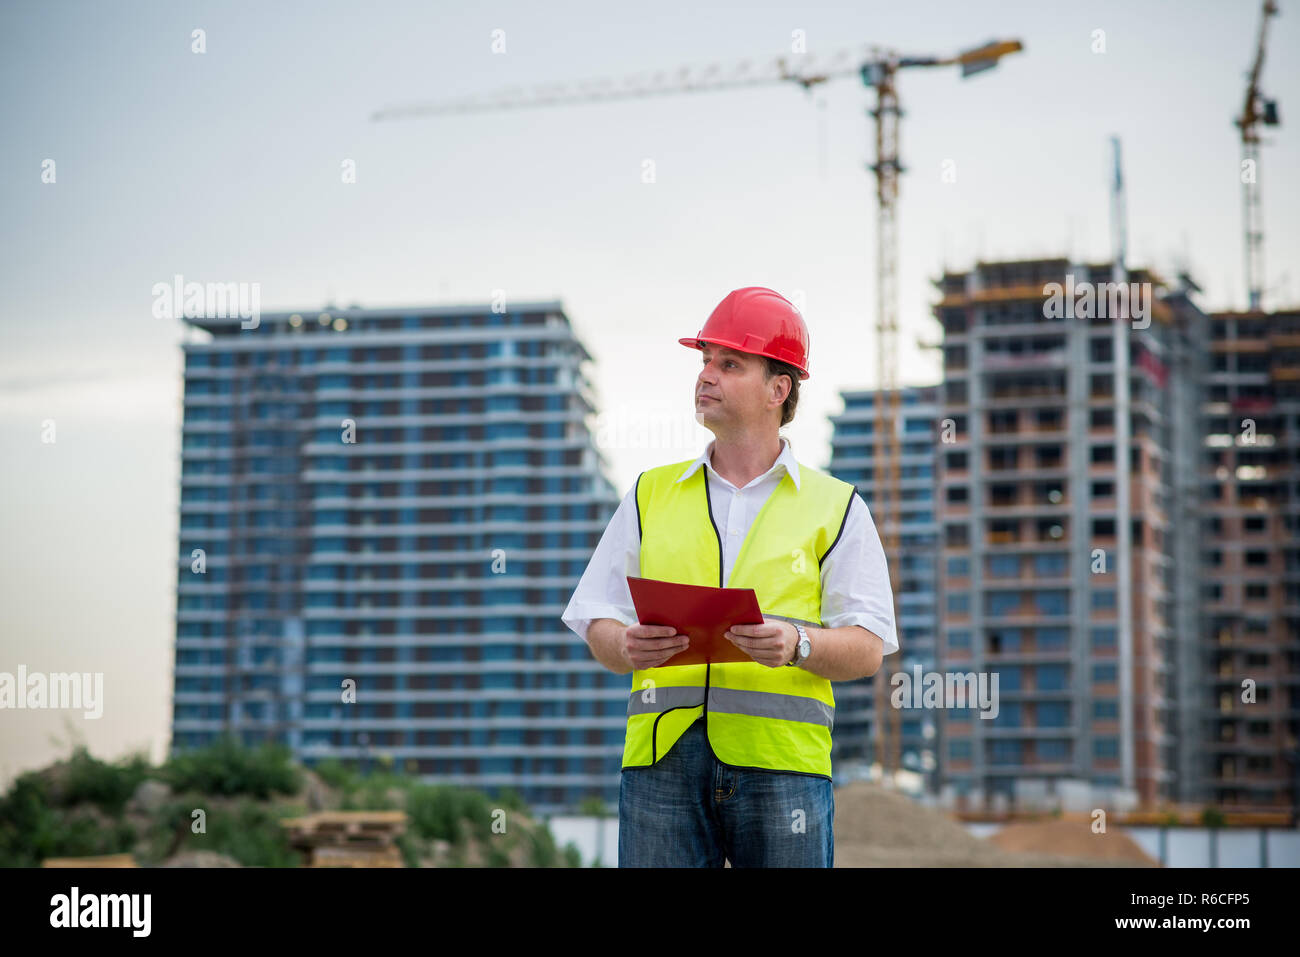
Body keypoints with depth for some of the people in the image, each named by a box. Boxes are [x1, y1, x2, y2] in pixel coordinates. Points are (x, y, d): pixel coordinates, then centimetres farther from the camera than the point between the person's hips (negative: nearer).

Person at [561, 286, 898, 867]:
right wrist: (627, 647, -10)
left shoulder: (835, 507, 12)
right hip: (663, 754, 2)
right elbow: (599, 627, 13)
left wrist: (797, 645, -17)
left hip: (784, 759, -1)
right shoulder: (650, 495, 19)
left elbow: (868, 648, 3)